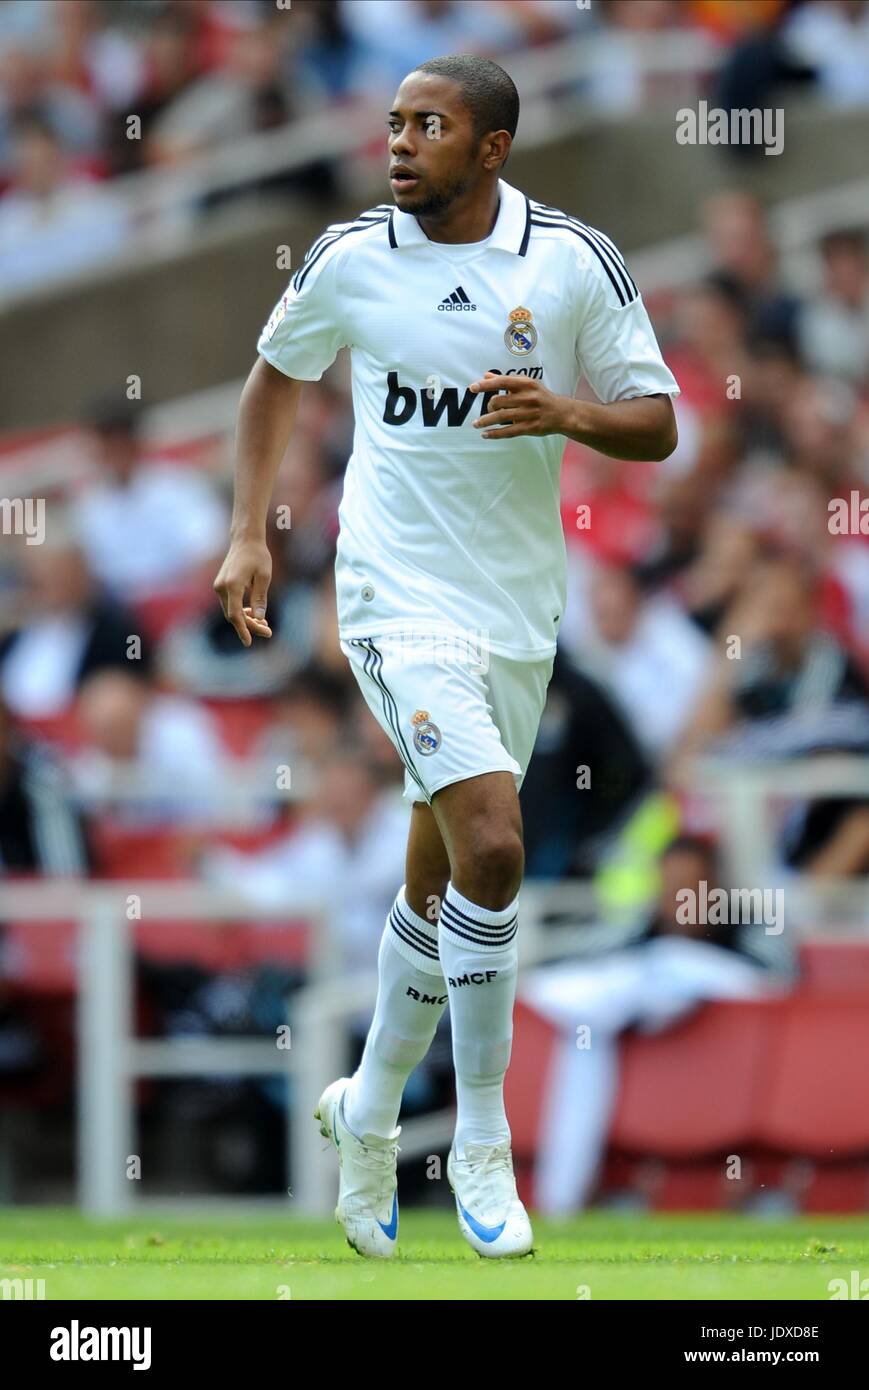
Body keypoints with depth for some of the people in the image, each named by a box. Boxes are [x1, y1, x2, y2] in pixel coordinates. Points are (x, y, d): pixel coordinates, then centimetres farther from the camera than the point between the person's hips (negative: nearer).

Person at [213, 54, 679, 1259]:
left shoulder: (575, 260, -4)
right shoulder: (350, 258, -4)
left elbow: (657, 425, 1)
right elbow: (278, 375, 15)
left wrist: (568, 414, -20)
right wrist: (249, 534, 8)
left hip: (520, 609, 3)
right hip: (400, 596, -3)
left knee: (440, 884, 13)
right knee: (490, 847, -20)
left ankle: (369, 1111, 34)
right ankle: (482, 1143, -8)